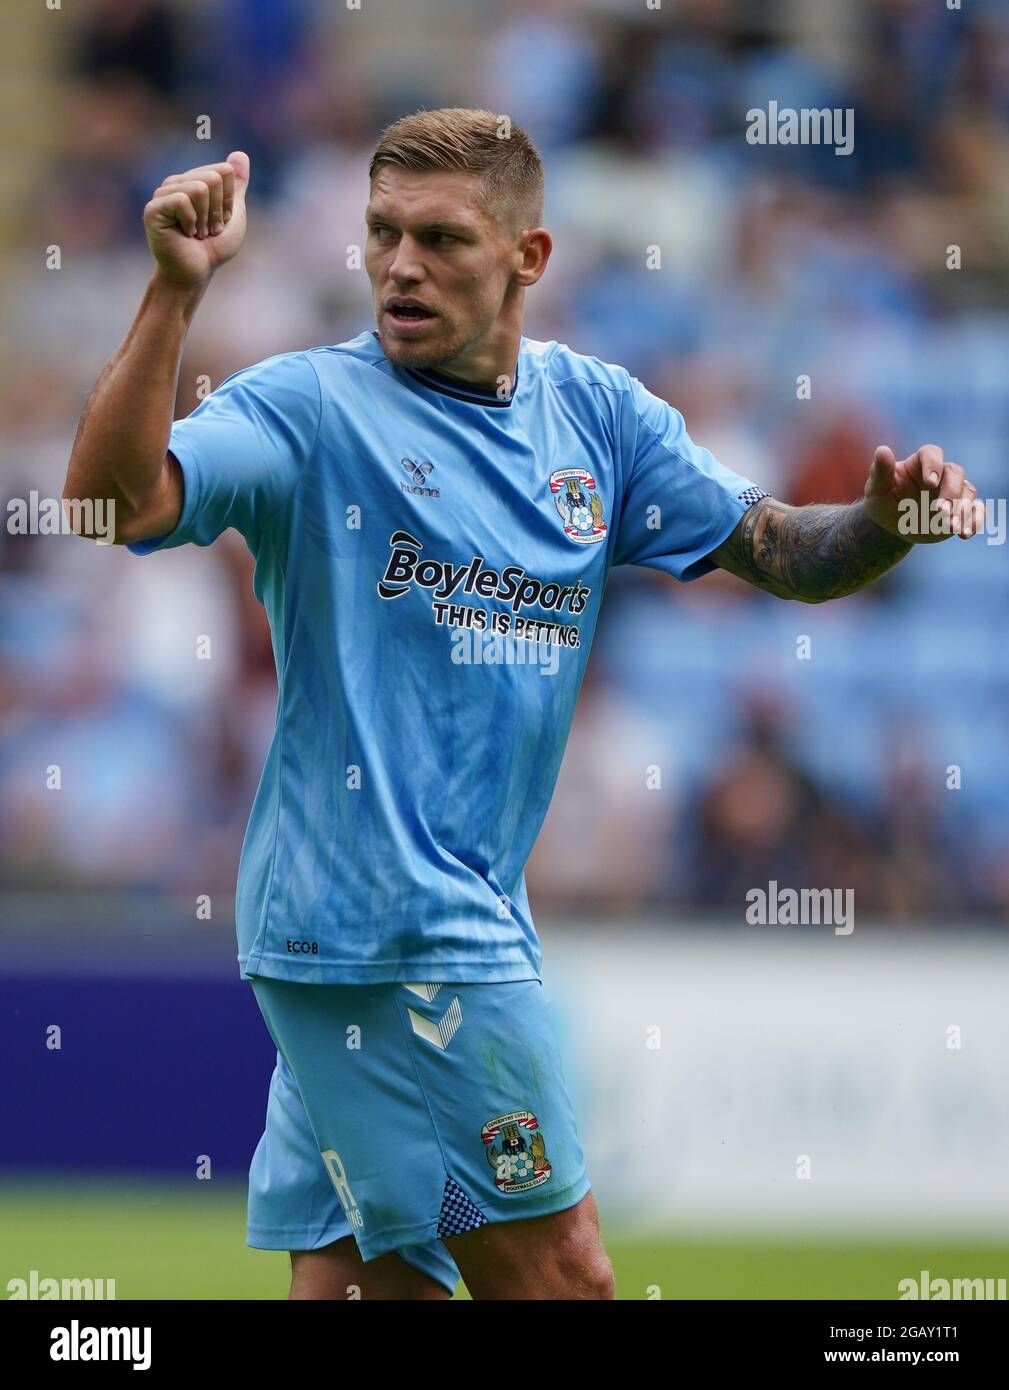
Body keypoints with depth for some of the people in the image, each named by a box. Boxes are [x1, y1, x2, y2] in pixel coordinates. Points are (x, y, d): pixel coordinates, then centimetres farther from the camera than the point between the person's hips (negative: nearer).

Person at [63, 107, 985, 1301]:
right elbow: (113, 499, -22)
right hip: (383, 917, -7)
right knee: (557, 1279, -5)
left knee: (358, 1271, 9)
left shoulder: (594, 411, 12)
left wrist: (886, 523, -7)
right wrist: (174, 293, -33)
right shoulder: (311, 406, -7)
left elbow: (777, 549, 14)